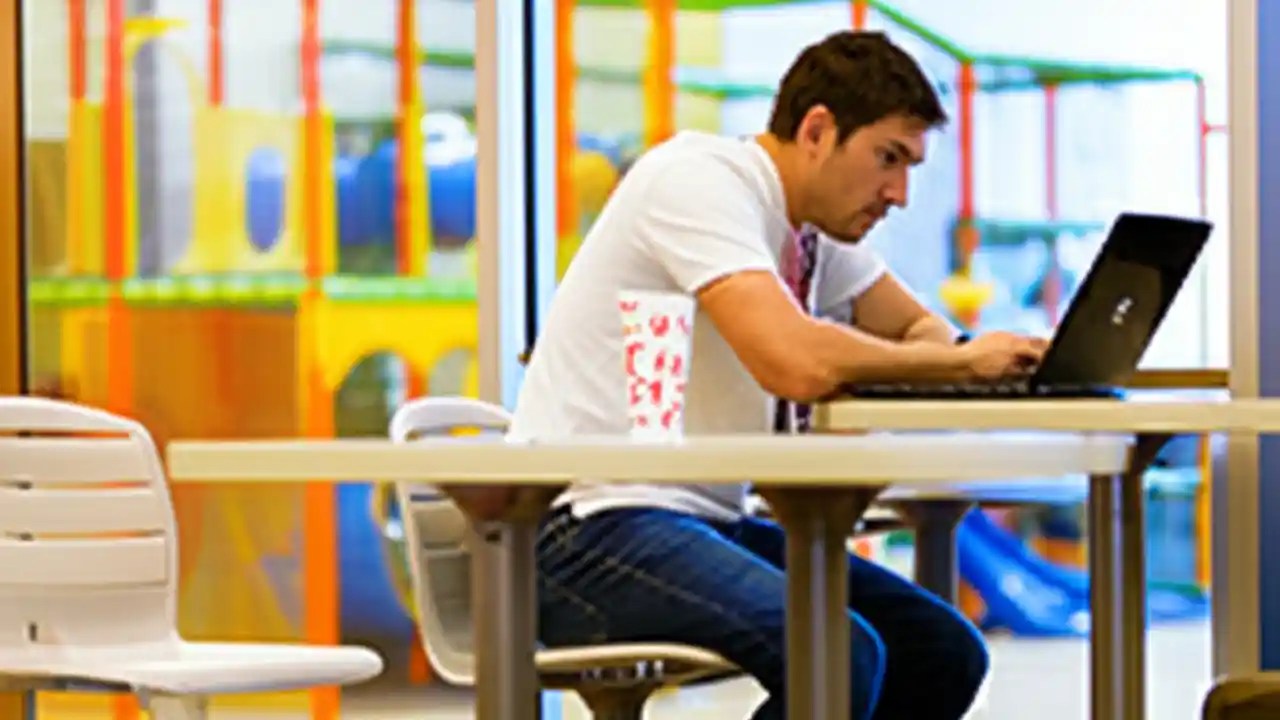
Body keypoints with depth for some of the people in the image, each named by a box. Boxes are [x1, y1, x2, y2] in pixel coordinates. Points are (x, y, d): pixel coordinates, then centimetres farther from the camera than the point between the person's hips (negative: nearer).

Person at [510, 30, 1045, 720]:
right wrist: (961, 361, -14)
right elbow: (798, 365, -28)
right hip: (588, 529, -10)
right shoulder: (698, 178, -15)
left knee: (942, 654, -1)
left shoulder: (817, 232, 11)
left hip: (705, 521, 10)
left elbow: (920, 328, 23)